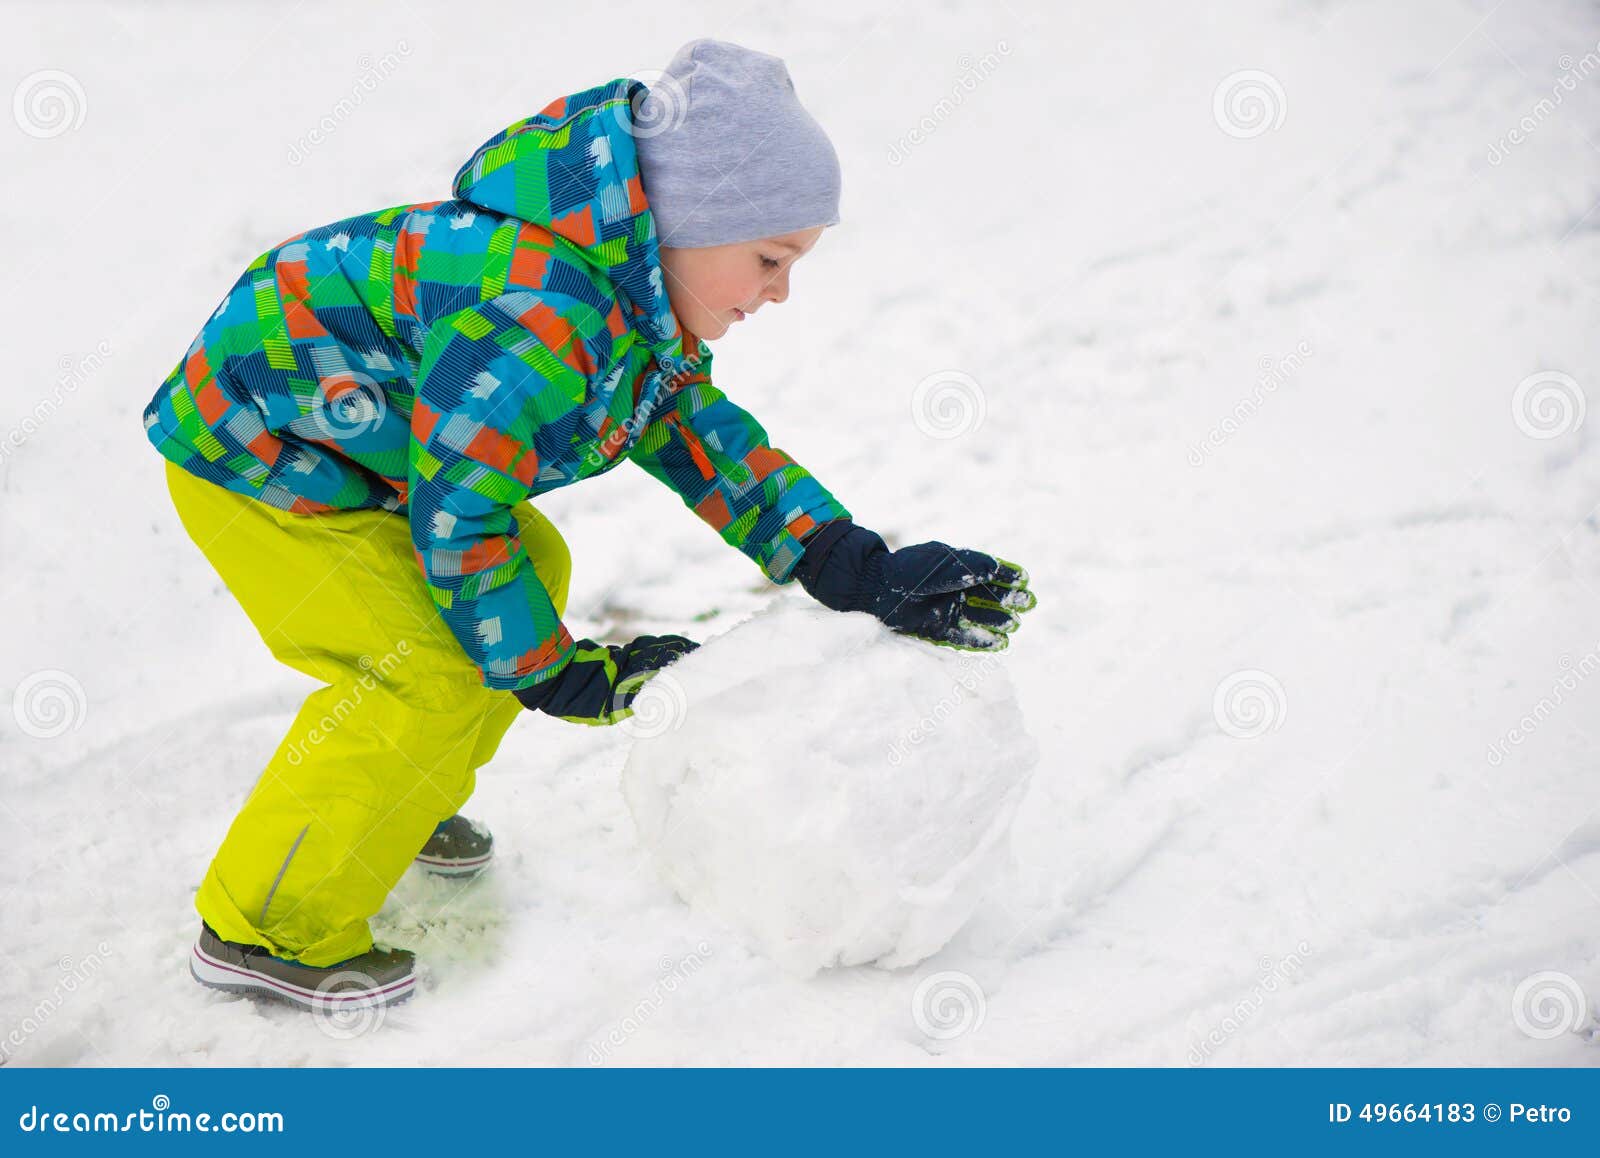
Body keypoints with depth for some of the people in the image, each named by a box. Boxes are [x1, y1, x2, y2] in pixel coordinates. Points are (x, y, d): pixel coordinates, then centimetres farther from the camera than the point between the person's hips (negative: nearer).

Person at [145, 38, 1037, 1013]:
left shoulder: (636, 300, -3)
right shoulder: (534, 320, -35)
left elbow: (702, 437, 2)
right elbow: (456, 512, -29)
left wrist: (863, 572, -6)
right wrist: (562, 677, -17)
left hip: (340, 435, 10)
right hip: (247, 449, -10)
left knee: (531, 568, 13)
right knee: (430, 673, -16)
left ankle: (396, 803, 29)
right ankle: (265, 928, -2)